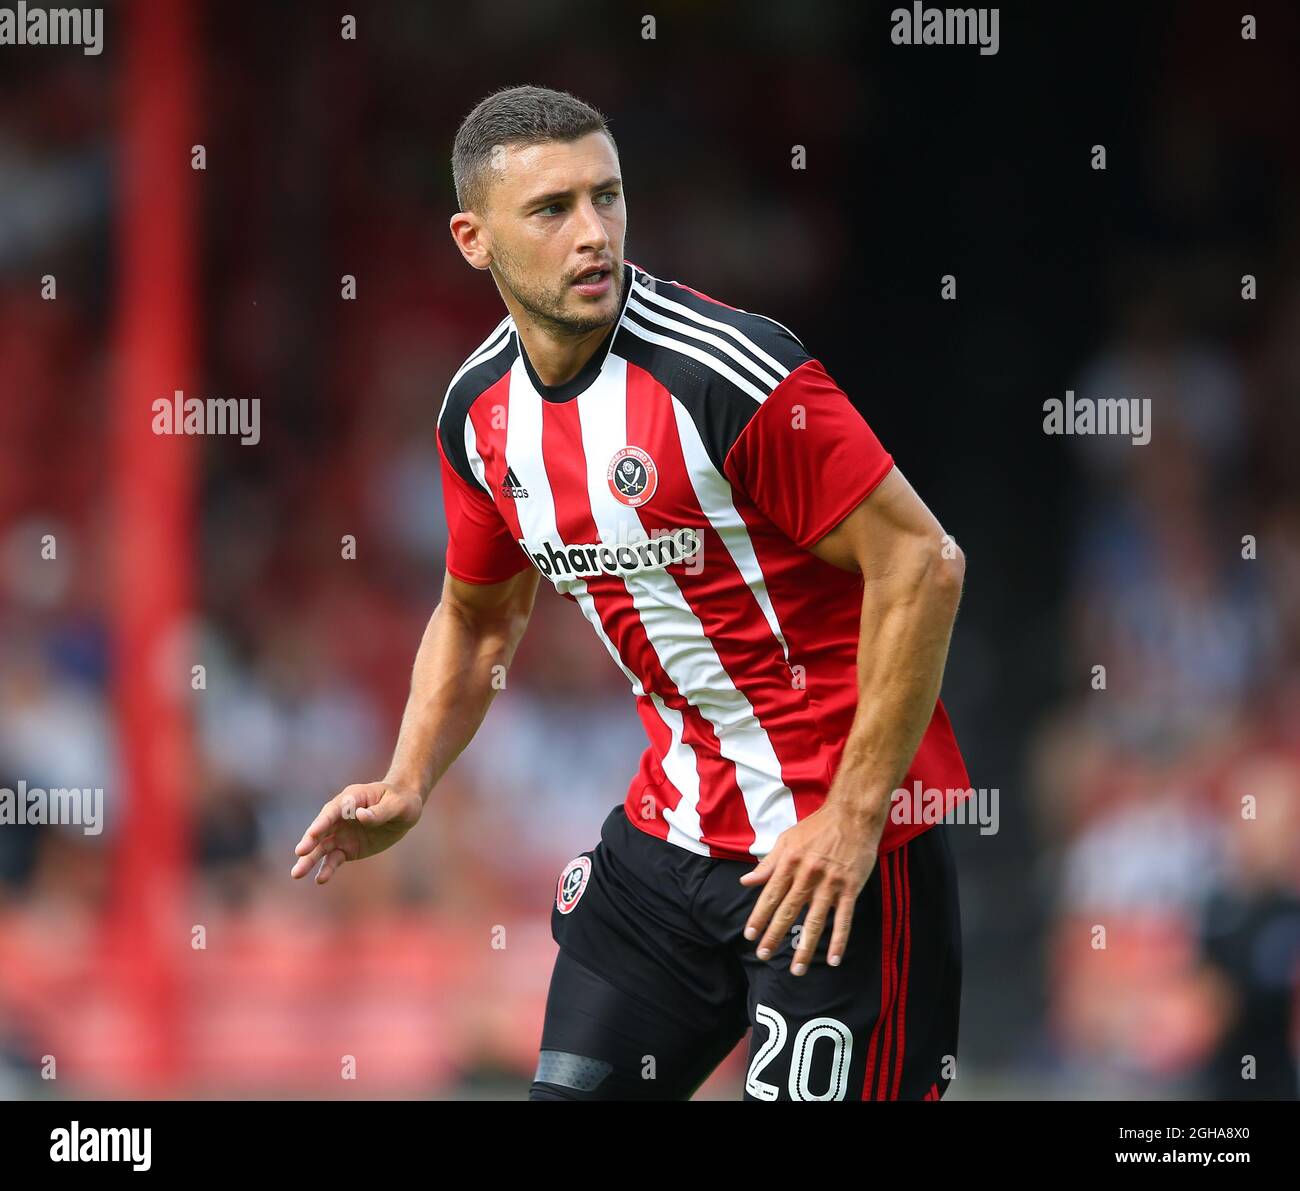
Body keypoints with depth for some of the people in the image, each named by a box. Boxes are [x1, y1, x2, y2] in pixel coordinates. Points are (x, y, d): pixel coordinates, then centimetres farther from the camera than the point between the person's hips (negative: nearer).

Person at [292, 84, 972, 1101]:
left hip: (839, 841, -7)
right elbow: (479, 614, 20)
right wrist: (408, 789, 6)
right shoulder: (479, 410, 2)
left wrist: (855, 816, -19)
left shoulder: (730, 373, -20)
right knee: (575, 1086, 9)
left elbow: (921, 564, -19)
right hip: (674, 821, 7)